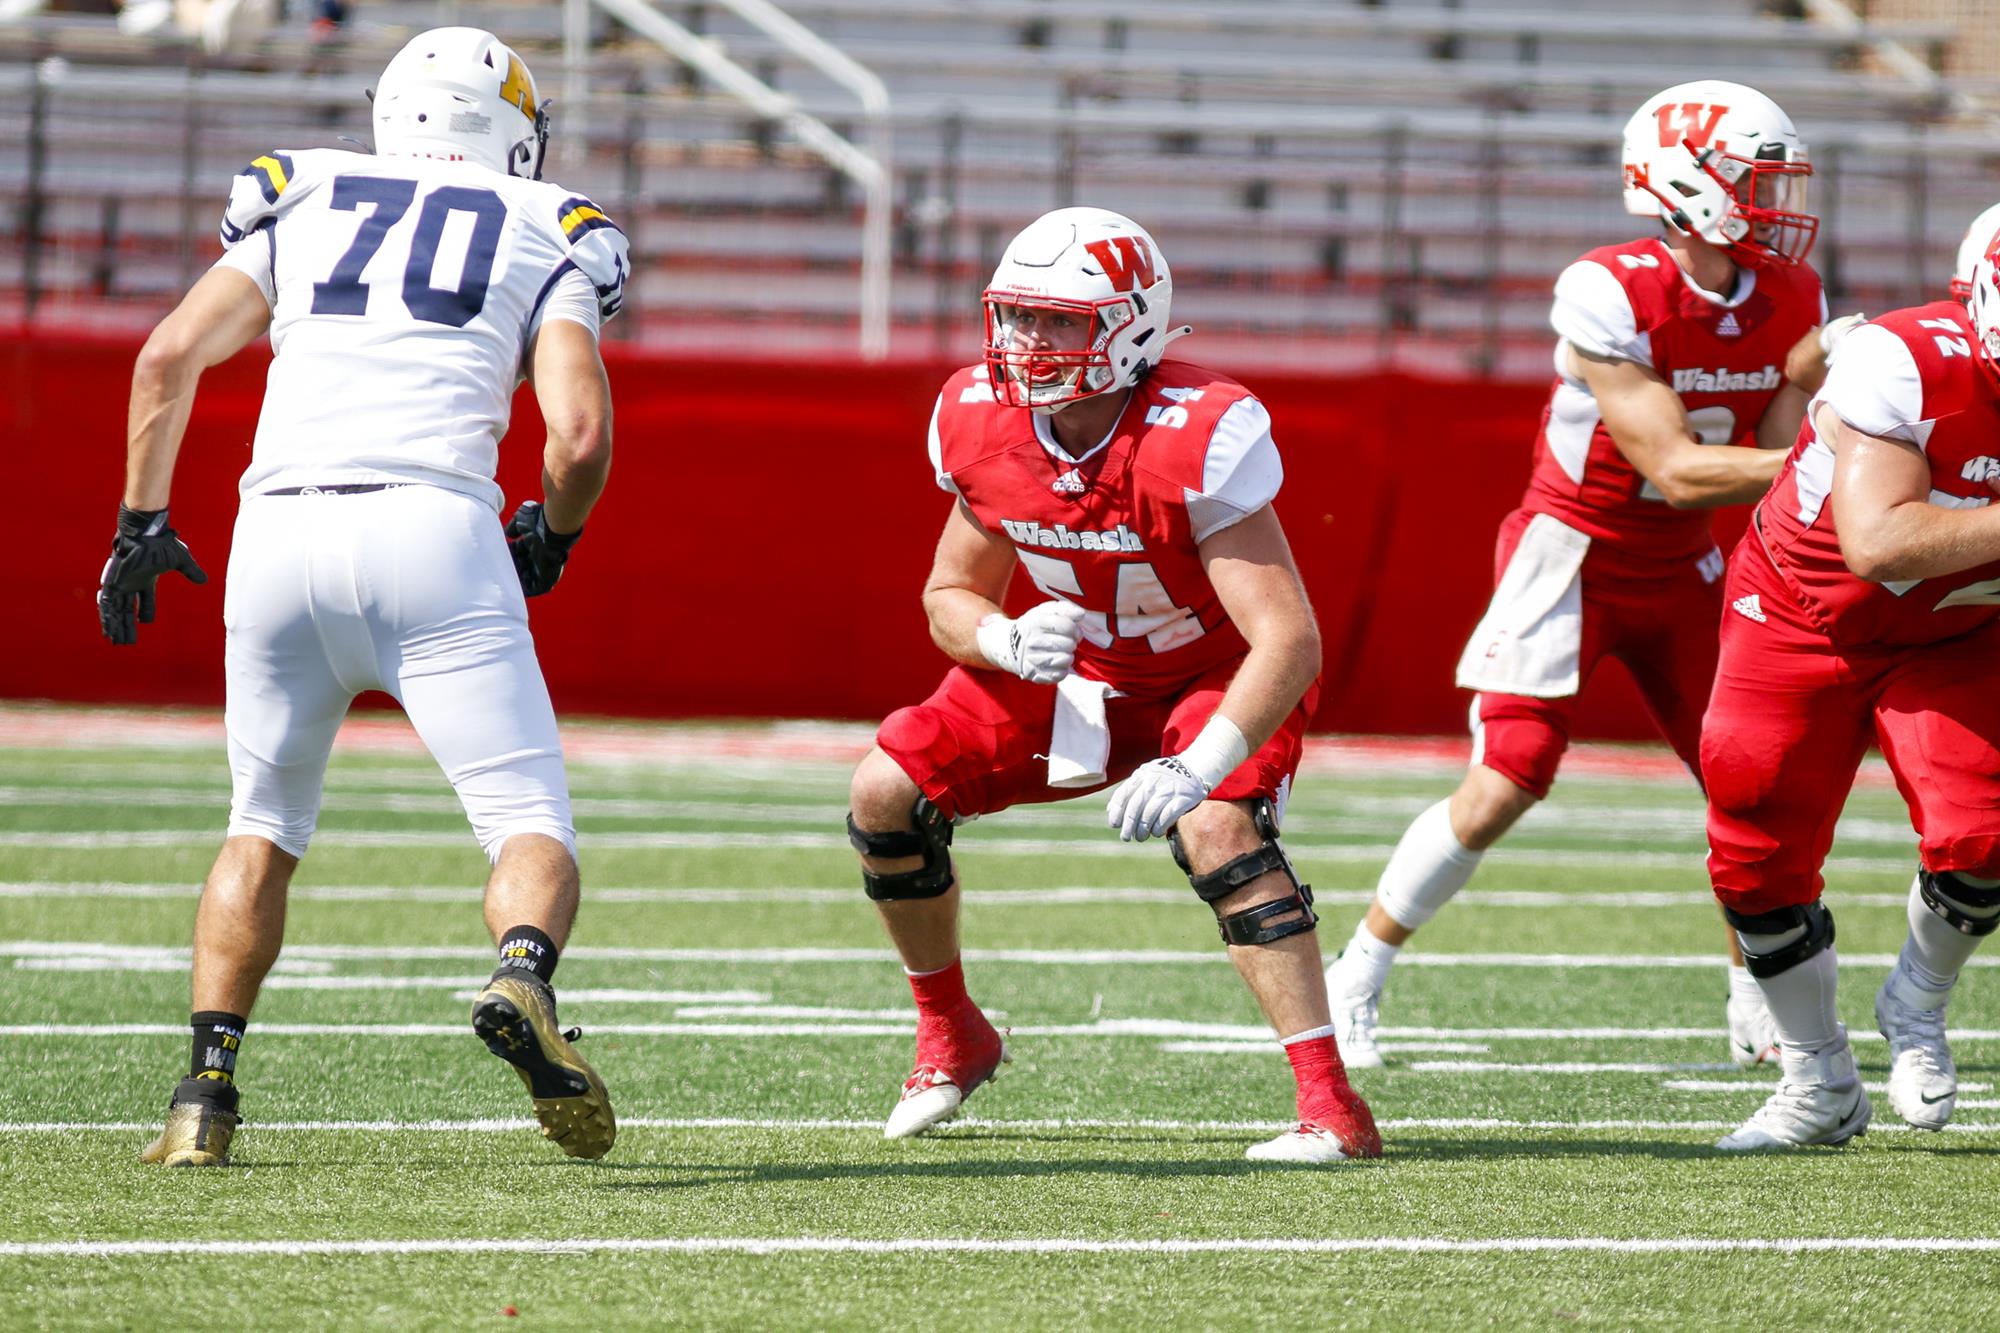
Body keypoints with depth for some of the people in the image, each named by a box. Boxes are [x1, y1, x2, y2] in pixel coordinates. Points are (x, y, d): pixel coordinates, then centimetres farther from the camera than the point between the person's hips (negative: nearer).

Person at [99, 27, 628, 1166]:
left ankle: (207, 1091, 10)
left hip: (281, 529, 3)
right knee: (532, 824, 0)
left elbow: (172, 355, 11)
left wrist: (143, 522, 20)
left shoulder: (303, 202, 22)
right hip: (432, 528, -3)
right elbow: (581, 434, 2)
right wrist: (553, 537, 21)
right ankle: (524, 979, -32)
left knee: (265, 827, 22)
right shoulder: (543, 235, 15)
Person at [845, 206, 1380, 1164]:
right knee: (887, 793, -7)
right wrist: (1007, 642, -25)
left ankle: (1331, 1107, -31)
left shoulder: (1196, 440, -34)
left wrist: (1198, 769, -50)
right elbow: (950, 597, 0)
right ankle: (951, 1040, 17)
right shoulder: (984, 424, -16)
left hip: (1222, 677, -6)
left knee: (1216, 832, -34)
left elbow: (1289, 638, -38)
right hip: (1082, 673, 6)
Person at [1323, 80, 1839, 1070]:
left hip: (1681, 571, 6)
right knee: (1502, 790, -14)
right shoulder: (1610, 295, -25)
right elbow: (1676, 471, -26)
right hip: (1573, 551, -6)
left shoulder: (1791, 304, -4)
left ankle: (1759, 1014, 19)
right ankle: (1353, 983, 1)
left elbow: (1776, 470, -5)